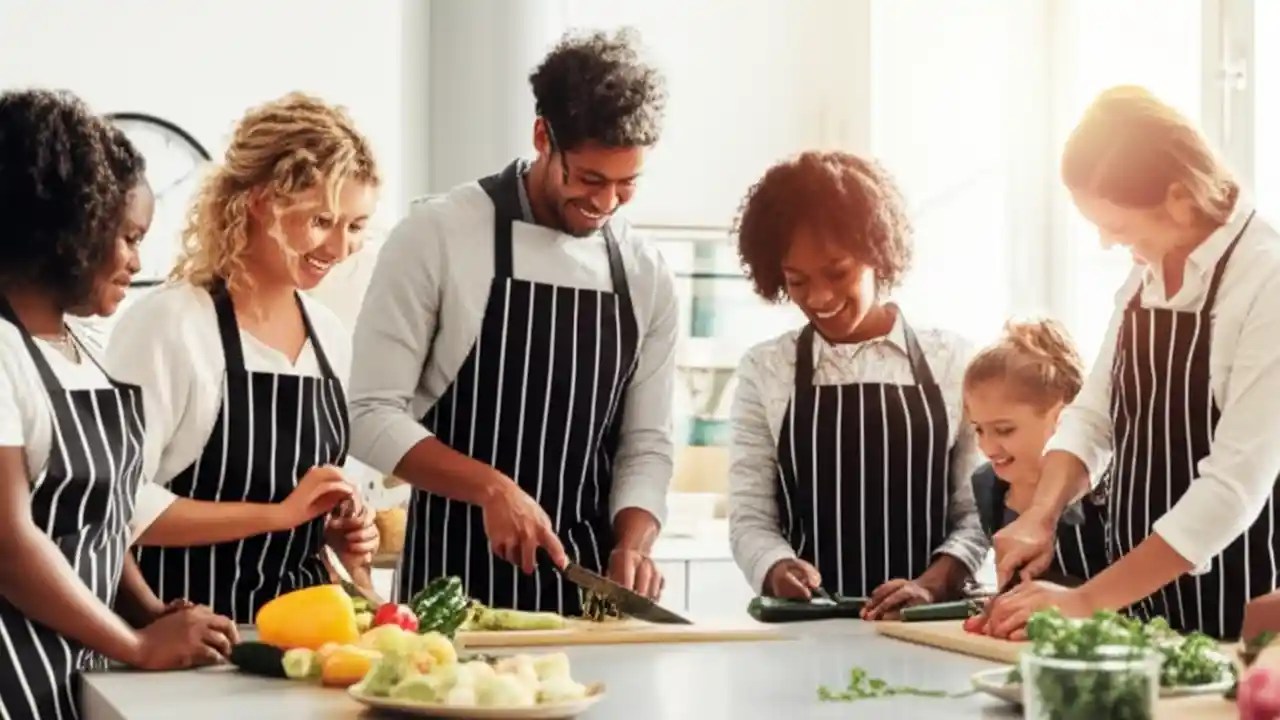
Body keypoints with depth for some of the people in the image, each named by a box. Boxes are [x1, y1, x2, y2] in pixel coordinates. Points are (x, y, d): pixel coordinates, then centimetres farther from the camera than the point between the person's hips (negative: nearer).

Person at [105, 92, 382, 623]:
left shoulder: (331, 337, 8)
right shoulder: (170, 324, -11)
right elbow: (119, 505, -17)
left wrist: (337, 529, 2)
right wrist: (277, 515, -17)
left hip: (300, 613, 5)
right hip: (196, 623, -5)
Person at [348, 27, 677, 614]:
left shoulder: (647, 278, 3)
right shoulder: (436, 236, -8)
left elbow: (646, 443, 6)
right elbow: (373, 415, -10)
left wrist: (632, 545, -12)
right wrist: (492, 487, -22)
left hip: (589, 579, 3)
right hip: (455, 573, -3)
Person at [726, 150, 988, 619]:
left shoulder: (951, 361, 6)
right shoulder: (764, 371, 7)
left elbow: (977, 510, 4)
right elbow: (750, 517, 5)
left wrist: (931, 586, -12)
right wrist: (778, 569, -14)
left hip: (927, 619, 0)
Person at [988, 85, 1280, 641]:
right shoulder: (1146, 274, 4)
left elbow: (1234, 488, -23)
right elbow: (1094, 415, 10)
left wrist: (1087, 601, -21)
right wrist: (1041, 515, -9)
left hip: (1230, 617, -6)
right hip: (1139, 598, 6)